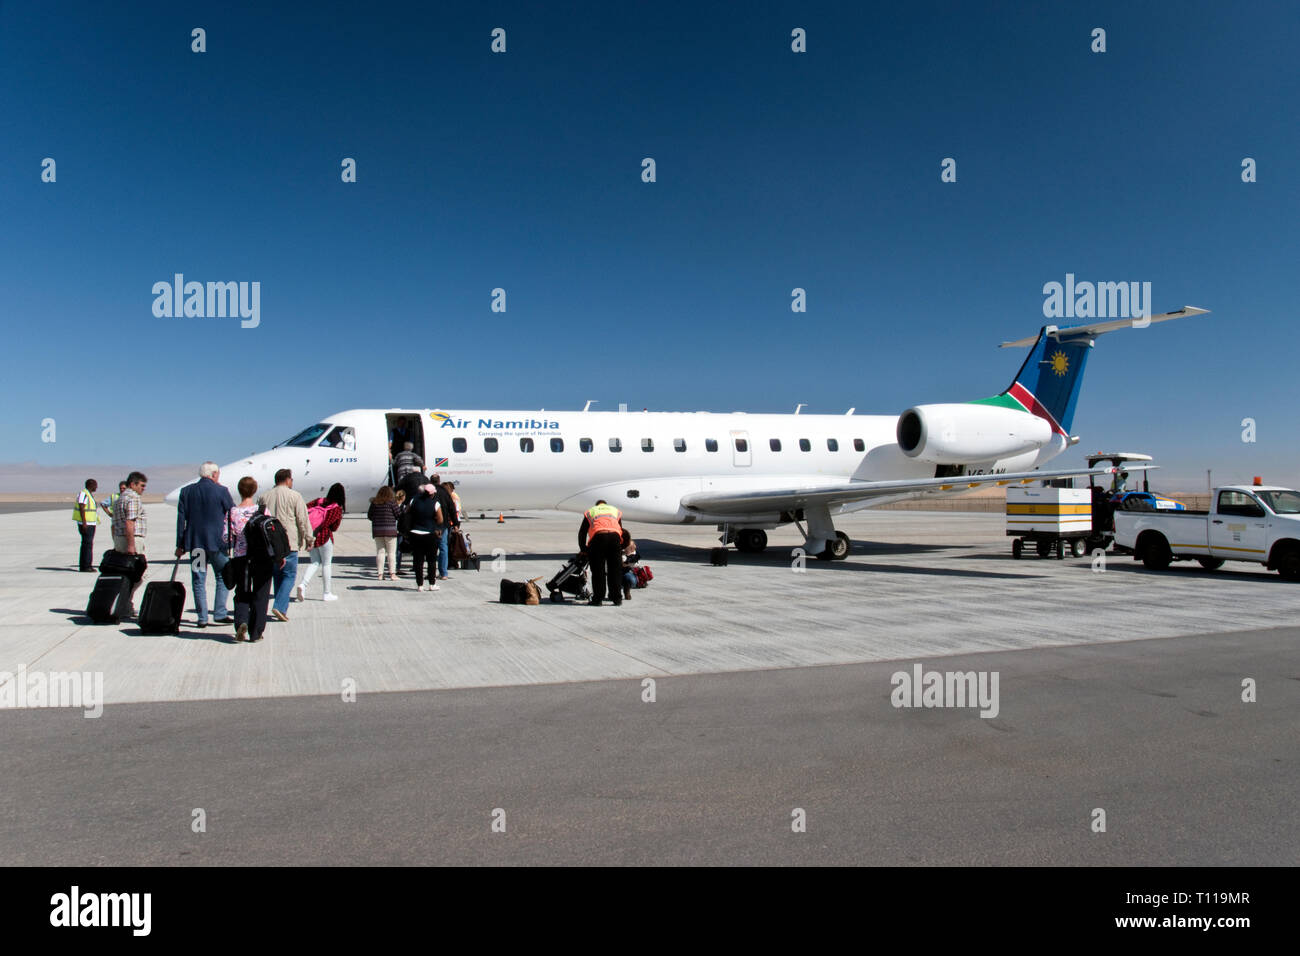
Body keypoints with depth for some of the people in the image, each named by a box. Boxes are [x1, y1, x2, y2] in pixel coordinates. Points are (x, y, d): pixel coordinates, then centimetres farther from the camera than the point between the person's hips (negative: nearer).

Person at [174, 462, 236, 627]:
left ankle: (202, 618, 8)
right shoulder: (221, 491, -6)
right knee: (223, 577, 10)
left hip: (195, 543, 3)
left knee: (198, 581, 7)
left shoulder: (186, 491, 6)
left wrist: (180, 545, 9)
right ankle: (220, 613, 5)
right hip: (217, 542, -3)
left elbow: (181, 519, 6)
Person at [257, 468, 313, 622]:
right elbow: (303, 520, -6)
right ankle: (280, 607, -14)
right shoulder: (294, 496, -5)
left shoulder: (265, 497, 10)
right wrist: (308, 539, 2)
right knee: (290, 575, 0)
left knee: (278, 576, 14)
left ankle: (281, 609, 16)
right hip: (289, 543, -5)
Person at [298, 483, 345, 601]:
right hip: (325, 537, -5)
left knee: (315, 563, 14)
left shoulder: (318, 501, 7)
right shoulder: (338, 509, -6)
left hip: (313, 537, 5)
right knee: (326, 564, 6)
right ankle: (327, 594, 11)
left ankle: (302, 584, -8)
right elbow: (334, 528, -4)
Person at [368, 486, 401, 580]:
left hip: (377, 530, 4)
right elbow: (399, 514, -6)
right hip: (390, 530, -4)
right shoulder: (391, 502, -8)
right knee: (391, 552, 2)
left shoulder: (374, 502, 4)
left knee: (380, 552, 8)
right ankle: (392, 574, -2)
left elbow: (369, 515, 10)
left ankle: (380, 574, 6)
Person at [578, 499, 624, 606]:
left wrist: (583, 549, 35)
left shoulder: (590, 511, 30)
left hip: (598, 537, -1)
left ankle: (597, 599, 5)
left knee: (598, 571, 5)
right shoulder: (616, 510, 34)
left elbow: (582, 533, 27)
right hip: (614, 536, 1)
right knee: (615, 570, 8)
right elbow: (622, 531, 28)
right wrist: (621, 548, 35)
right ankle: (617, 599, 10)